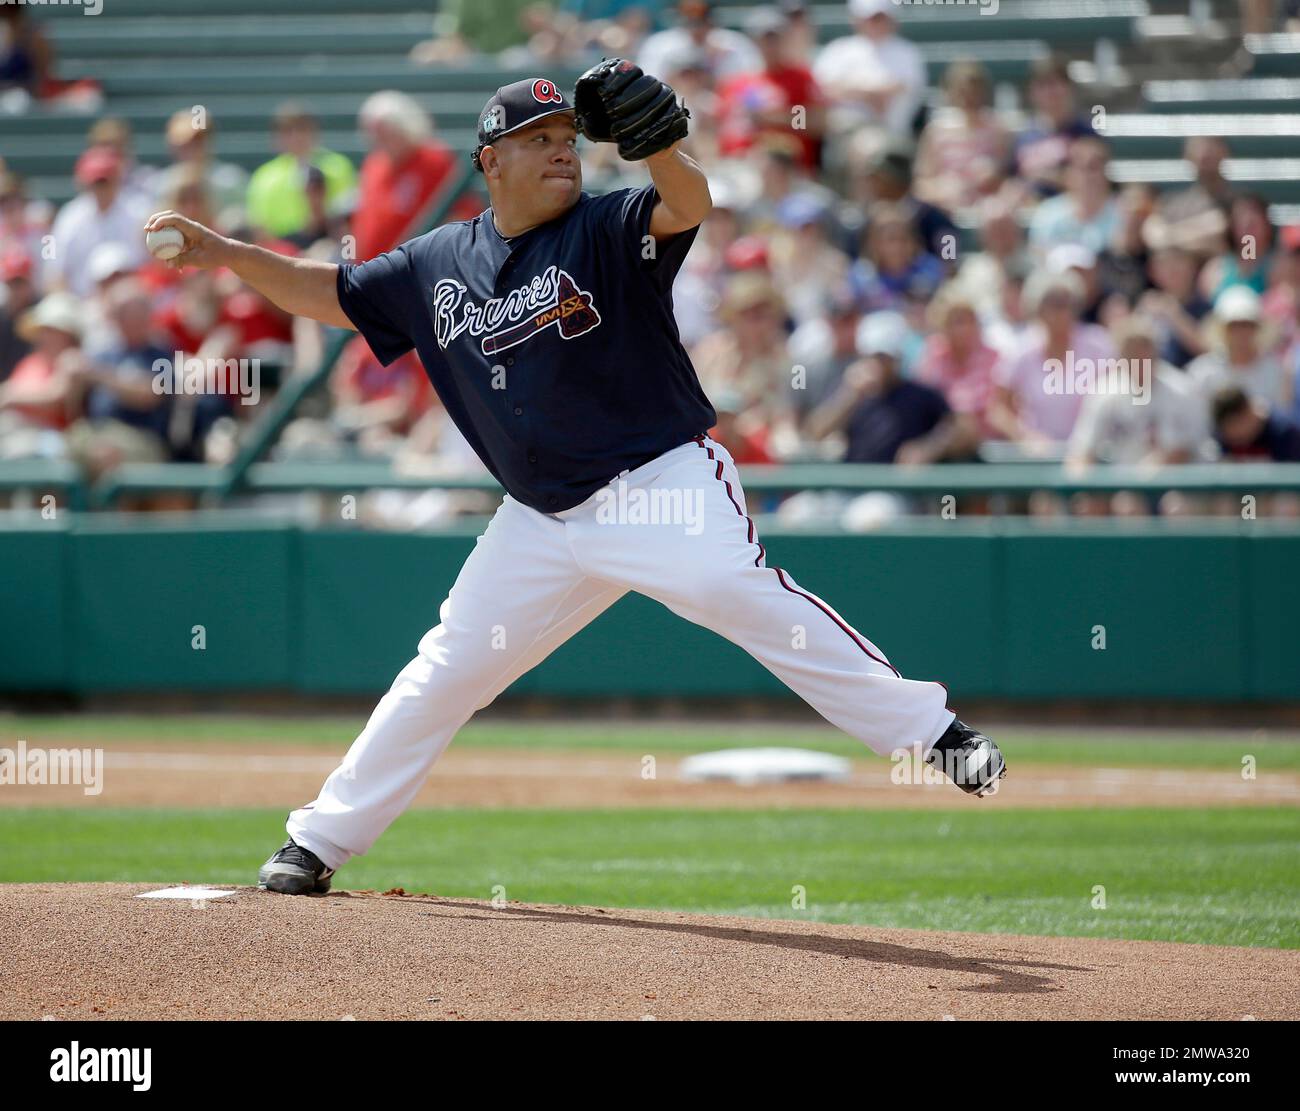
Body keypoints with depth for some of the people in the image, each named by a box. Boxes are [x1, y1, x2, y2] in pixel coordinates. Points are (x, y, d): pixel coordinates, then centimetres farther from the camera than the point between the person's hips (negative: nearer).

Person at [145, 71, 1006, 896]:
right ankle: (320, 842, 20)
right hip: (544, 520, 5)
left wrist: (654, 138, -48)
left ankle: (936, 736, -30)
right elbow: (330, 294, 21)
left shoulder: (607, 230, -6)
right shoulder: (440, 265, 9)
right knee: (447, 672, 8)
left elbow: (689, 206, -27)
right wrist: (223, 253, 9)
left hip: (665, 486, -5)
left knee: (744, 593, -29)